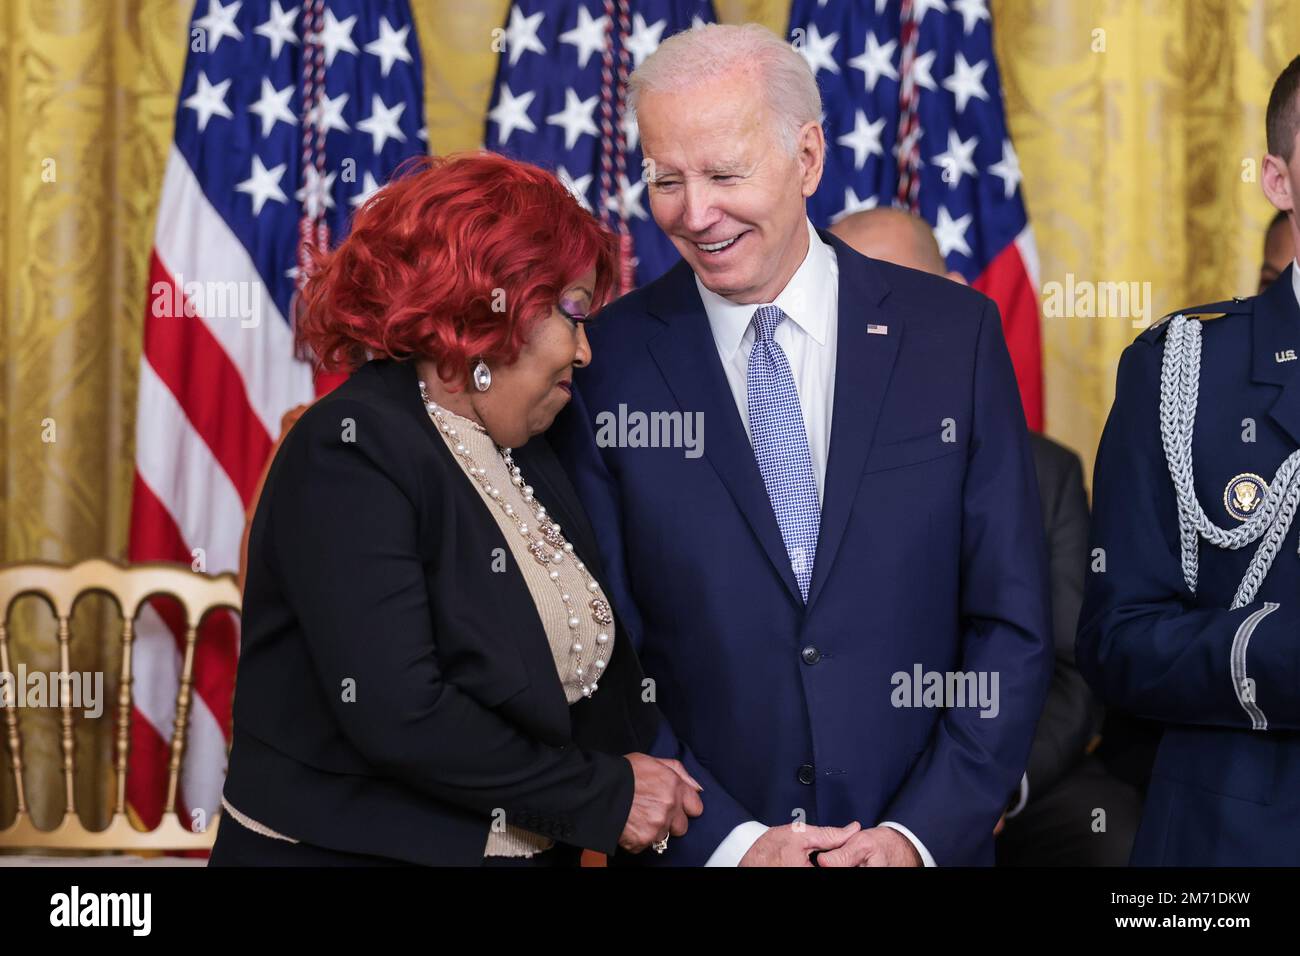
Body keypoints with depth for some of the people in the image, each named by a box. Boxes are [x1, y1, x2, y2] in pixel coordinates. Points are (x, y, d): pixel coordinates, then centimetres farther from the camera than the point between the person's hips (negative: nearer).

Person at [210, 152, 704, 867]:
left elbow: (599, 673, 4)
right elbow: (393, 714, -25)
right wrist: (605, 796, -18)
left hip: (529, 850, 8)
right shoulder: (352, 450, -17)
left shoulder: (526, 457, 9)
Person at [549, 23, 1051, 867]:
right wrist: (727, 841, -13)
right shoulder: (606, 365, -5)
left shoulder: (954, 334, -3)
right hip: (693, 849, -1)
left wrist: (923, 832, -11)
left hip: (920, 847, 1)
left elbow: (1012, 628, -2)